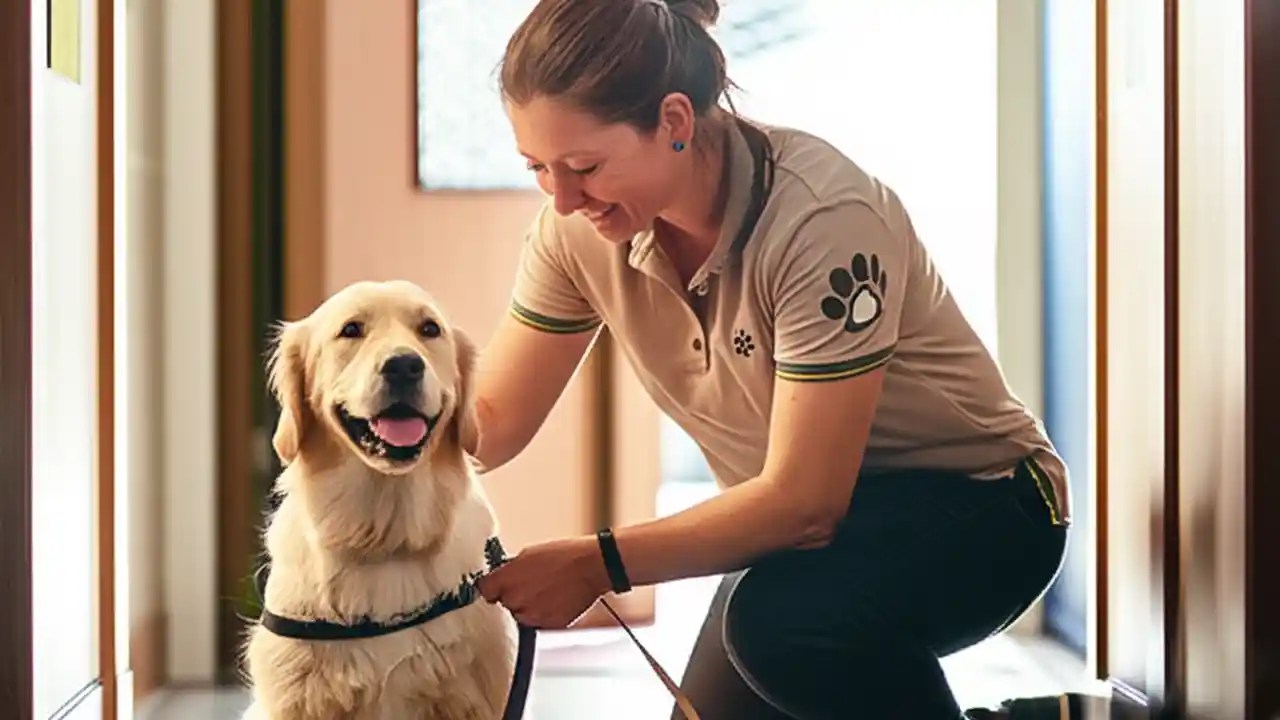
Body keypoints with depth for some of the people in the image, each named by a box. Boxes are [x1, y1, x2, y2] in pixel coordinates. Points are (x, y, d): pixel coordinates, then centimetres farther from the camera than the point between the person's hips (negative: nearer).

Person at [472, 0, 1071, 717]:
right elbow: (491, 419, -6)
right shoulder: (580, 229, -11)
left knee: (781, 619, -34)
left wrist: (597, 564, -33)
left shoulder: (822, 217, -31)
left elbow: (806, 501, -31)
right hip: (802, 517, 7)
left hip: (974, 504, -7)